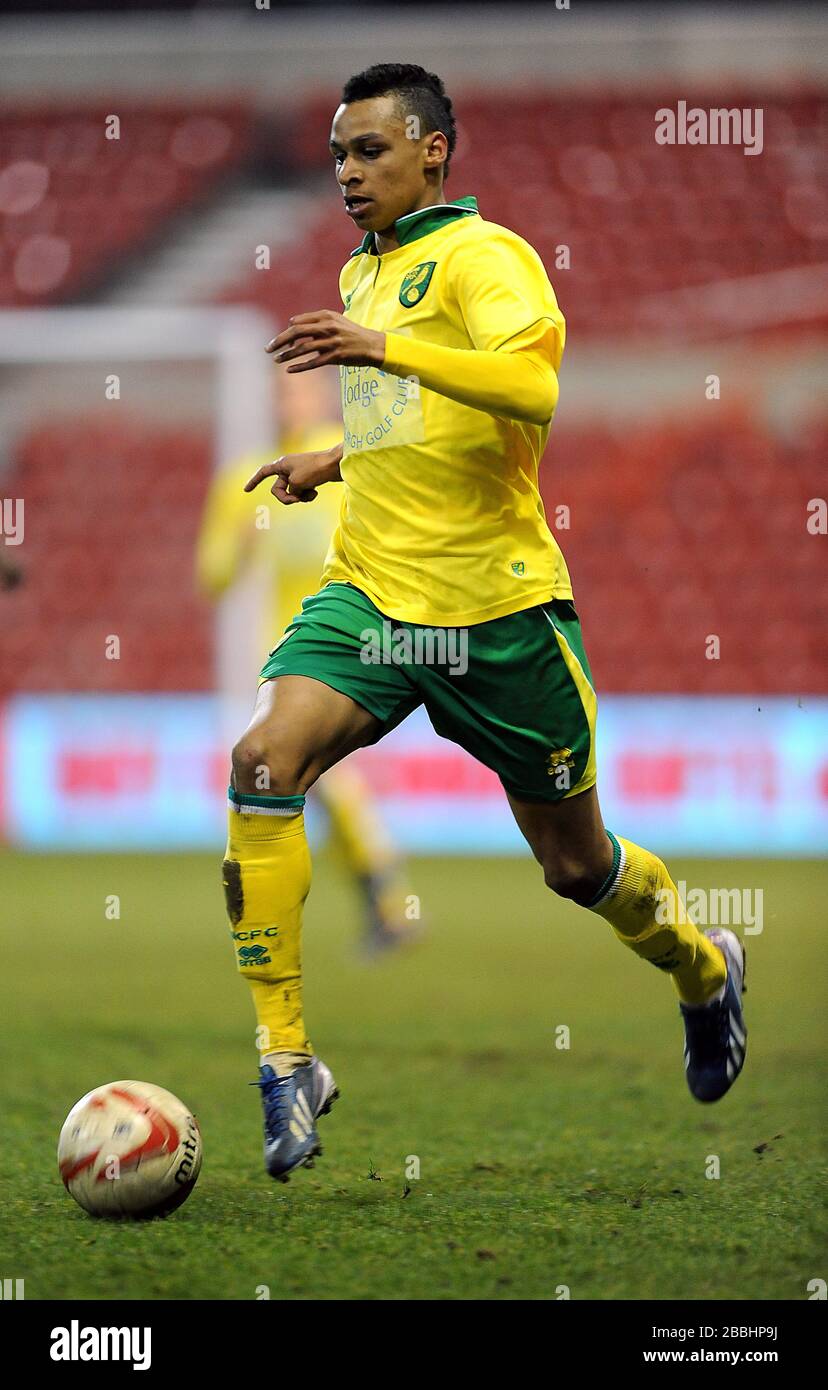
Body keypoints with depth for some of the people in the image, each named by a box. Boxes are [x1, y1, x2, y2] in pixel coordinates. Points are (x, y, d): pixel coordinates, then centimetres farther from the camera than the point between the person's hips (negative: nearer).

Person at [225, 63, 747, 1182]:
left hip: (496, 604, -6)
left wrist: (384, 349, -36)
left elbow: (533, 387, -28)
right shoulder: (361, 275, 16)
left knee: (575, 863, 9)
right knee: (263, 761, -22)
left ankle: (703, 968, 42)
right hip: (370, 588, 6)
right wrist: (329, 463, 17)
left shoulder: (480, 255, -9)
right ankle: (287, 1062, -20)